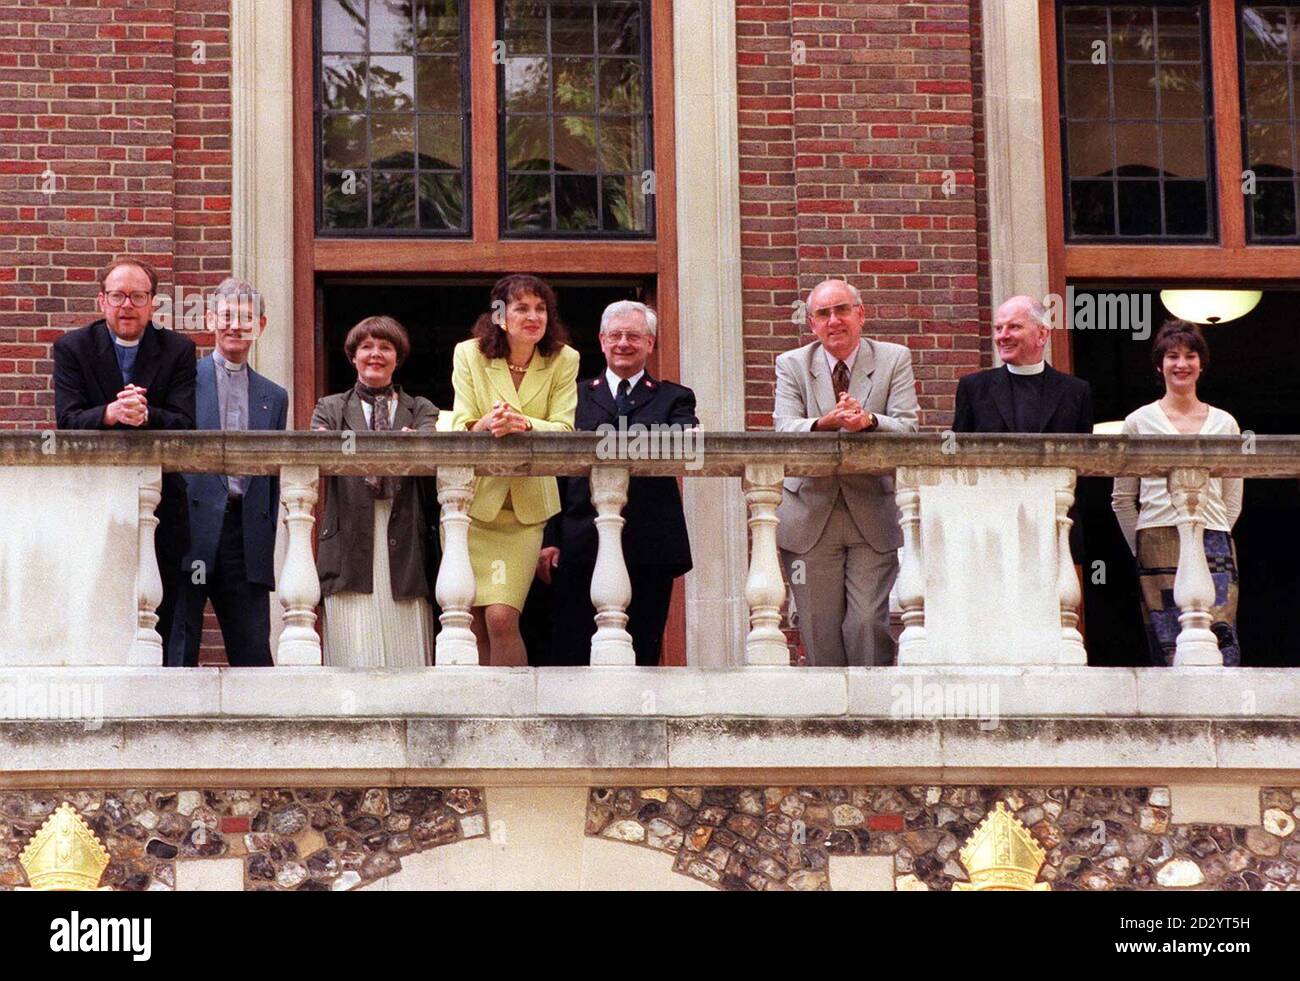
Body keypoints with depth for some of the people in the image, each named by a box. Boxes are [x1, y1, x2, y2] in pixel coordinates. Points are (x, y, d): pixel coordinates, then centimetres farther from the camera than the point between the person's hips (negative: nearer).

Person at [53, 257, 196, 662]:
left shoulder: (178, 351, 5)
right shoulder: (73, 348, 4)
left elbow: (184, 425, -7)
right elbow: (67, 422, -9)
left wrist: (146, 416, -28)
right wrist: (110, 414, -29)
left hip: (160, 509, 1)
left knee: (159, 623, 1)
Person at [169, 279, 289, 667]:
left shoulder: (274, 397, 18)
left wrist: (267, 545, 10)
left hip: (247, 534, 4)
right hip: (191, 529, -3)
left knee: (254, 652, 0)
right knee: (178, 652, -4)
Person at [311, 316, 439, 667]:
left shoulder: (420, 410, 18)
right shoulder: (330, 409, 17)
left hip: (404, 547, 1)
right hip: (351, 549, -1)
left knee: (408, 660, -4)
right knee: (356, 656, -9)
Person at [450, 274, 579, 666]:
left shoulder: (563, 361, 1)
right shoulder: (469, 355, 1)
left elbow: (563, 429, -10)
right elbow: (460, 428, -7)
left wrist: (523, 424, -31)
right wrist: (487, 425, -31)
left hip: (526, 508, -1)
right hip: (472, 500, 1)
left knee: (501, 617, -15)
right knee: (474, 627, 3)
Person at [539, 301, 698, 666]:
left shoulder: (674, 399, 14)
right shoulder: (576, 396, 16)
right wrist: (549, 539, 0)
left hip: (648, 550, 0)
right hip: (580, 550, 0)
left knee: (641, 658, 1)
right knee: (571, 659, -4)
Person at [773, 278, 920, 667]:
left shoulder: (895, 359, 5)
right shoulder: (791, 365, 7)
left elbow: (907, 429, -7)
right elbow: (784, 432, -8)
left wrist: (868, 421, -29)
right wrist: (826, 423, -30)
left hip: (873, 517, -1)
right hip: (811, 518, 1)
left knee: (870, 623, -8)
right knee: (819, 630, 3)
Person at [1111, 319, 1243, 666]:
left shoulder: (1224, 424, 14)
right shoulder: (1139, 422, 9)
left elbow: (1233, 499, 16)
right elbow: (1123, 499, 11)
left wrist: (1214, 541, 6)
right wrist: (1143, 549, 5)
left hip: (1213, 543, 1)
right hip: (1158, 544, -1)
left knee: (1221, 643, -11)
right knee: (1167, 650, -6)